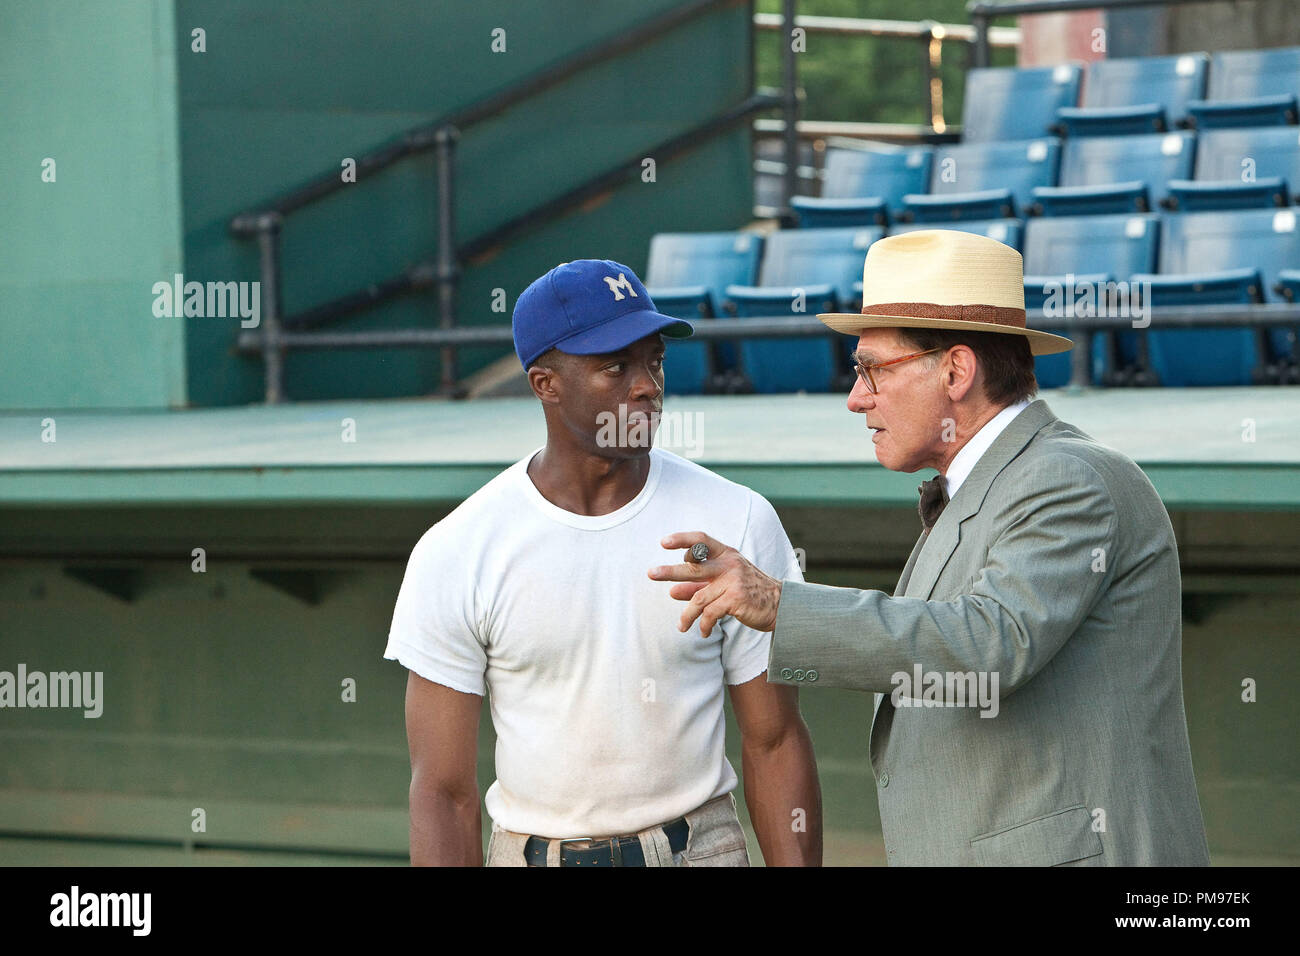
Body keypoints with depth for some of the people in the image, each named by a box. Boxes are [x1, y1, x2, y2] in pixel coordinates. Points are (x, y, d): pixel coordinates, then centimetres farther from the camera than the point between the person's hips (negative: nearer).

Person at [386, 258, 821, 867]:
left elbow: (774, 745, 1)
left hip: (698, 846, 1)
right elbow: (442, 789, -6)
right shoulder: (457, 554, -6)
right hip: (529, 852, 0)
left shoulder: (740, 524, -3)